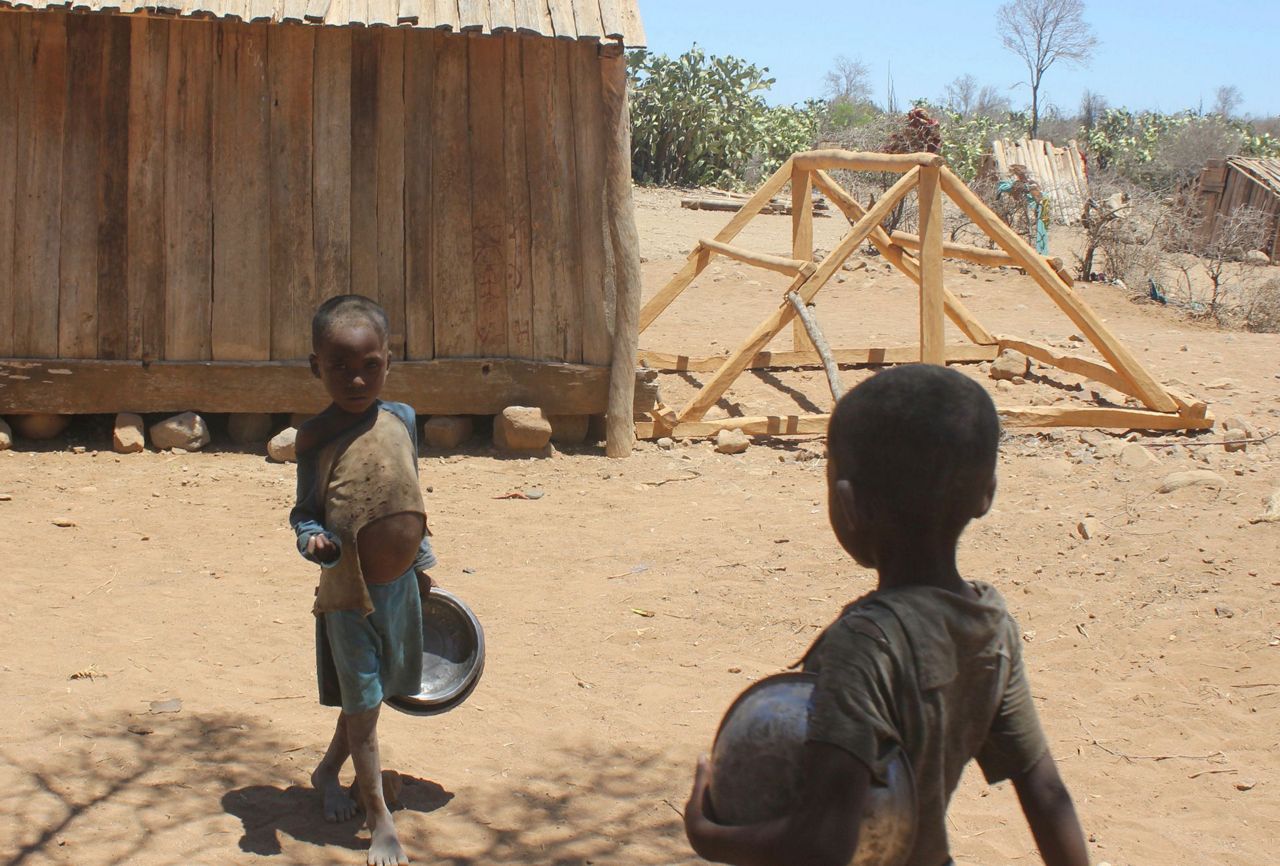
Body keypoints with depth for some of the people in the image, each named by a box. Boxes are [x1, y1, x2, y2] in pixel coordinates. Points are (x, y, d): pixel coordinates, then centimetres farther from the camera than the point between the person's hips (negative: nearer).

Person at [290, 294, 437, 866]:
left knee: (377, 690, 20)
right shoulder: (318, 438, -12)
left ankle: (328, 772, 44)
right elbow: (305, 510, -6)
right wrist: (313, 539, -28)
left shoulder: (402, 418, 2)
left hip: (400, 584, 6)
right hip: (350, 590, -5)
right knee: (361, 702, 3)